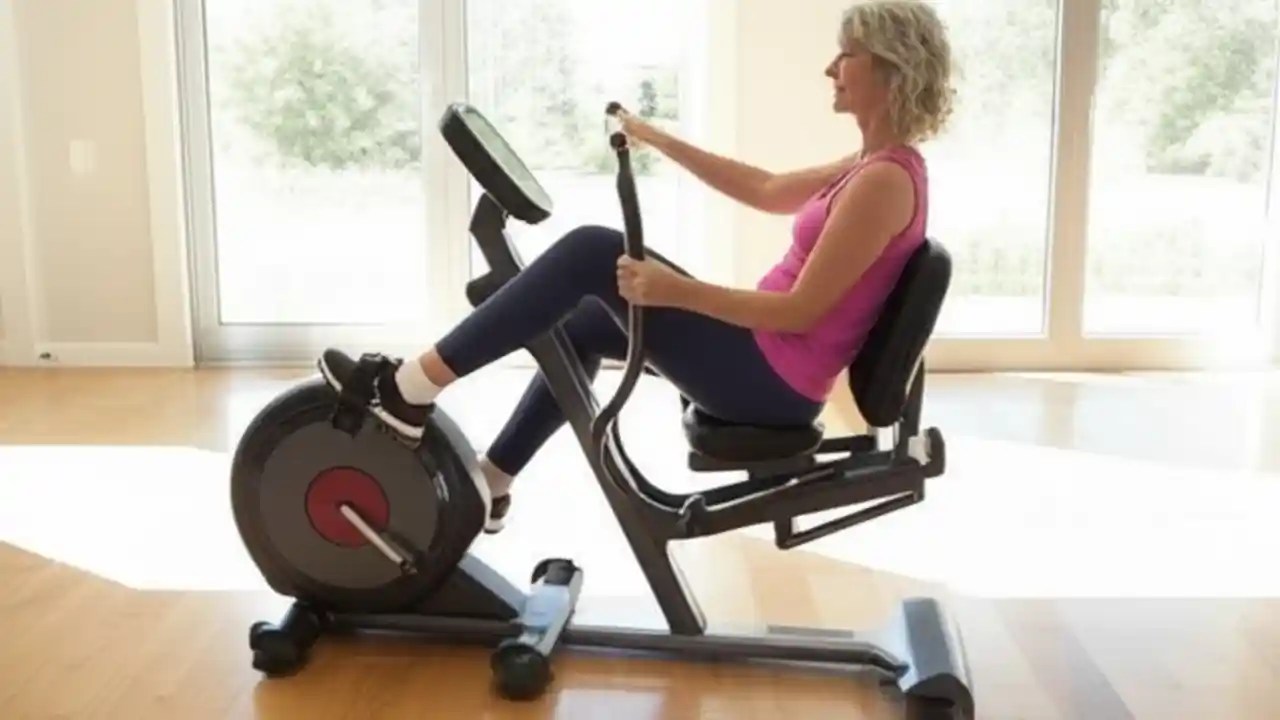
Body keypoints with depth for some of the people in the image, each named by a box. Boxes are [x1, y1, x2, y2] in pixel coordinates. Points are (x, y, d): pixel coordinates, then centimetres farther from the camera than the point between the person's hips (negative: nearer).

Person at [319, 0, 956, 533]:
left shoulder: (884, 181, -18)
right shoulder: (875, 164, 11)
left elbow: (802, 310, -23)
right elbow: (767, 191, 22)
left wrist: (678, 291, -29)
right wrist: (659, 140, 20)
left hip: (772, 380, -10)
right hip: (768, 361, 10)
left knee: (592, 253, -15)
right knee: (587, 323, 19)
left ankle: (412, 389, -12)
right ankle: (490, 481, 25)